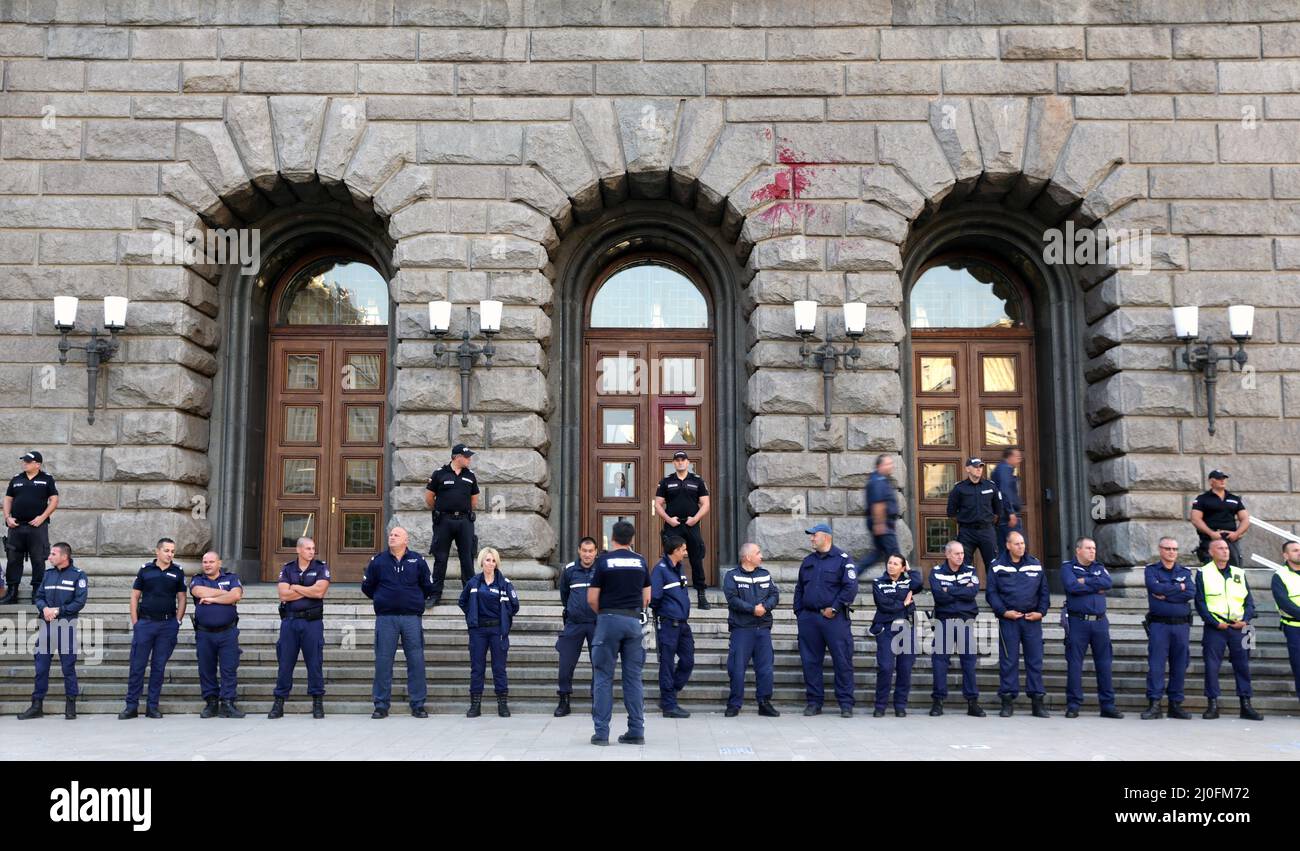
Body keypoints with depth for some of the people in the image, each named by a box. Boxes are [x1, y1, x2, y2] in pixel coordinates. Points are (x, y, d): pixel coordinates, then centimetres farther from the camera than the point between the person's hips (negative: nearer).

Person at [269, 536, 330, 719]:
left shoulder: (321, 568, 3)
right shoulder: (287, 569, 8)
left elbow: (320, 591, -12)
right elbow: (283, 594, -6)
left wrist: (295, 588, -3)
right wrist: (309, 590, -6)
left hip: (313, 622, -2)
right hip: (289, 621, 2)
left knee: (315, 662, 0)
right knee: (285, 663, 5)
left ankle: (318, 703, 8)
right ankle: (278, 703, 13)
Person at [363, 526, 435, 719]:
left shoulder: (418, 561, 5)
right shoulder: (378, 560, 6)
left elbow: (428, 587, 14)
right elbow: (367, 586, 16)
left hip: (412, 618, 0)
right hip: (385, 618, 0)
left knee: (416, 661, 0)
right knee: (383, 662, 1)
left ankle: (418, 705, 7)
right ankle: (381, 705, 9)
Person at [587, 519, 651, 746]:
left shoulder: (603, 561, -4)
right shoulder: (640, 561, 7)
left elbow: (592, 599, -5)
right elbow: (647, 597, 9)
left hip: (609, 619, -3)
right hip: (634, 621, 3)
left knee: (603, 677, 3)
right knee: (633, 677, 8)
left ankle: (601, 732, 2)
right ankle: (636, 731, 9)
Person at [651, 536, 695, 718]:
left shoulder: (678, 568, 15)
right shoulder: (660, 569, -14)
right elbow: (654, 597, -20)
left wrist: (682, 610, 13)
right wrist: (661, 611, -5)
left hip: (682, 624, 9)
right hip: (667, 624, -9)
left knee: (687, 662, 9)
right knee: (668, 665, 0)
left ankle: (667, 697, 22)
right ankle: (669, 705, 7)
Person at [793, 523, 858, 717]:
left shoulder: (843, 559, -2)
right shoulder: (808, 561, 17)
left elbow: (851, 588, -10)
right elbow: (799, 588, 21)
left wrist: (834, 608, -13)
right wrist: (798, 611, 11)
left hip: (834, 618, -5)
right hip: (808, 618, 5)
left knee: (842, 661, -2)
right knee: (810, 662, 6)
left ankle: (846, 704, 4)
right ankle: (814, 701, 15)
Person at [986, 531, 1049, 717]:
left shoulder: (1036, 565, 10)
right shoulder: (997, 567, 2)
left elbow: (1044, 592, 12)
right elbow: (991, 593, 0)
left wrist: (1041, 612, -1)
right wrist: (1003, 611, -11)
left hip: (1032, 619, 2)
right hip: (1008, 620, -2)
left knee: (1035, 660, 3)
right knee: (1008, 661, 0)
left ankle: (1037, 700, 10)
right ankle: (1008, 700, 7)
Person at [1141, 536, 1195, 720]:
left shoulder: (1185, 572, 14)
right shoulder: (1151, 570, 7)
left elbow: (1191, 593, -5)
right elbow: (1156, 587, -13)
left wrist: (1166, 595, -10)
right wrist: (1179, 587, -2)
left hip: (1181, 624, 3)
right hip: (1158, 624, -3)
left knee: (1179, 666, 5)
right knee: (1156, 665, -7)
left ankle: (1176, 704, 13)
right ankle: (1154, 704, -4)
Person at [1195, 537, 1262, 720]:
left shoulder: (1239, 573, 14)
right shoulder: (1203, 574, 4)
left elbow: (1249, 601, 13)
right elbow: (1200, 602, -1)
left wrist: (1245, 620, -4)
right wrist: (1215, 622, -11)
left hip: (1238, 627, 3)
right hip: (1215, 627, -3)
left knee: (1243, 665, 3)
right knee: (1211, 665, -4)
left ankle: (1246, 705, 10)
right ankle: (1212, 705, 2)